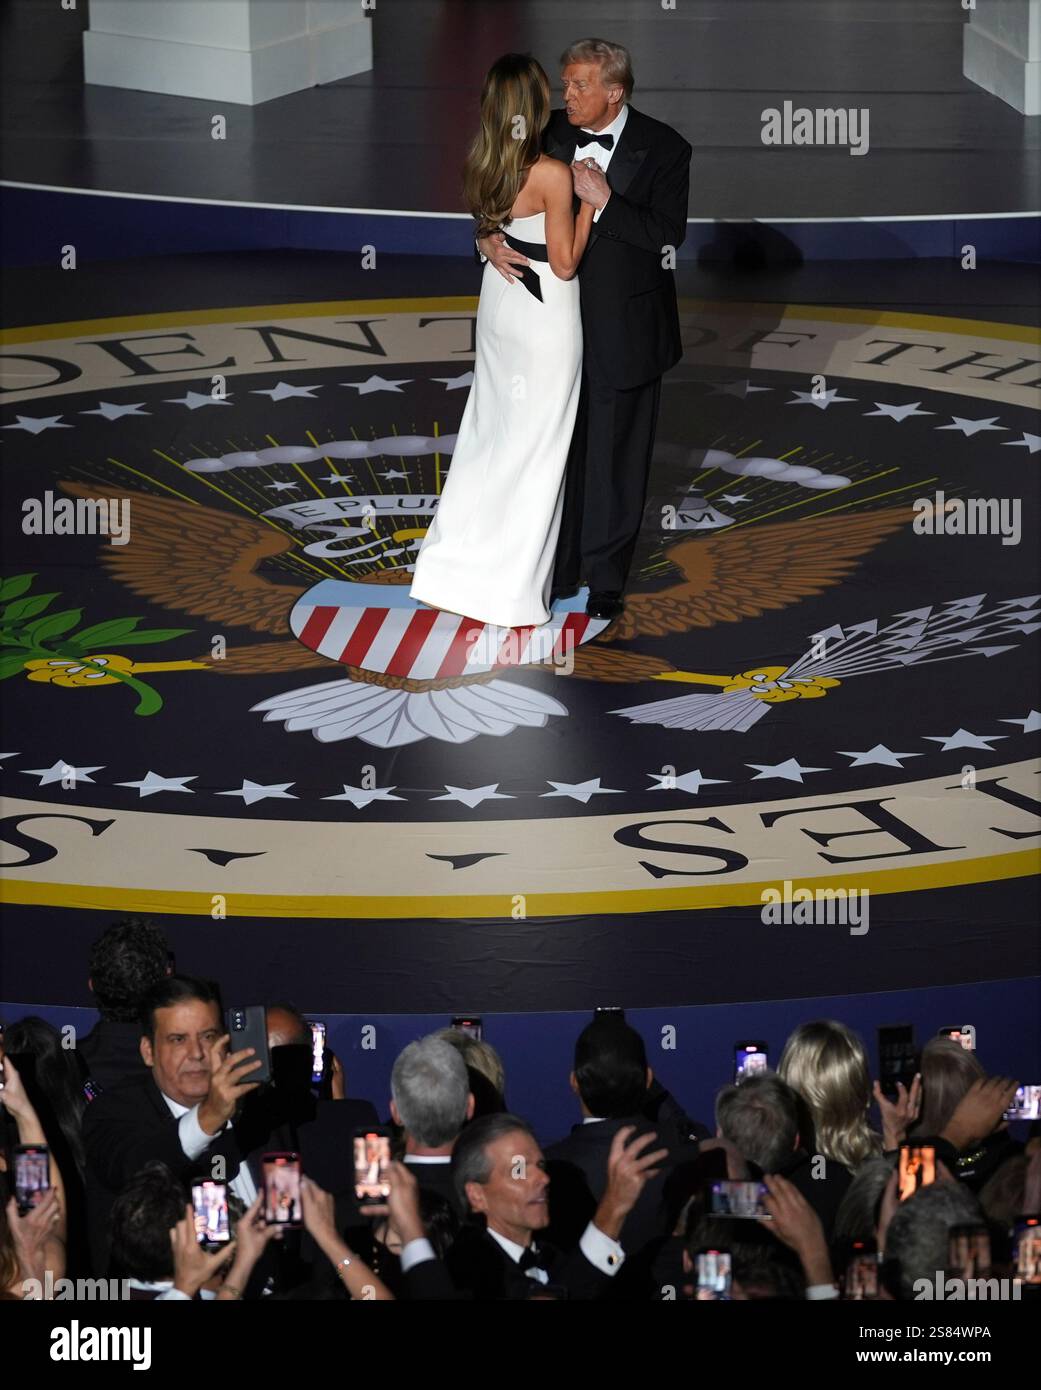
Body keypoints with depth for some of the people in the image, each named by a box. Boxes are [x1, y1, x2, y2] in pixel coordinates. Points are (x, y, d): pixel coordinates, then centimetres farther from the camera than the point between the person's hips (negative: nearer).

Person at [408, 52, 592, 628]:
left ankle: (455, 563, 21)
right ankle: (511, 584, 9)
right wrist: (589, 203, -12)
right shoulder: (552, 174, -23)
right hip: (545, 313, -7)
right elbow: (565, 263, -17)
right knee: (534, 444, 3)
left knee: (488, 431, 17)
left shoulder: (481, 165, -2)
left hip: (499, 300, 7)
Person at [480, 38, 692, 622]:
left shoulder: (662, 148, -11)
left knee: (615, 457, 9)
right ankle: (557, 569, 23)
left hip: (624, 329, -3)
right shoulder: (550, 134, -1)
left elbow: (669, 235, -18)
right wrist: (490, 238, -16)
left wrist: (605, 201, -26)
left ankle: (606, 575, 23)